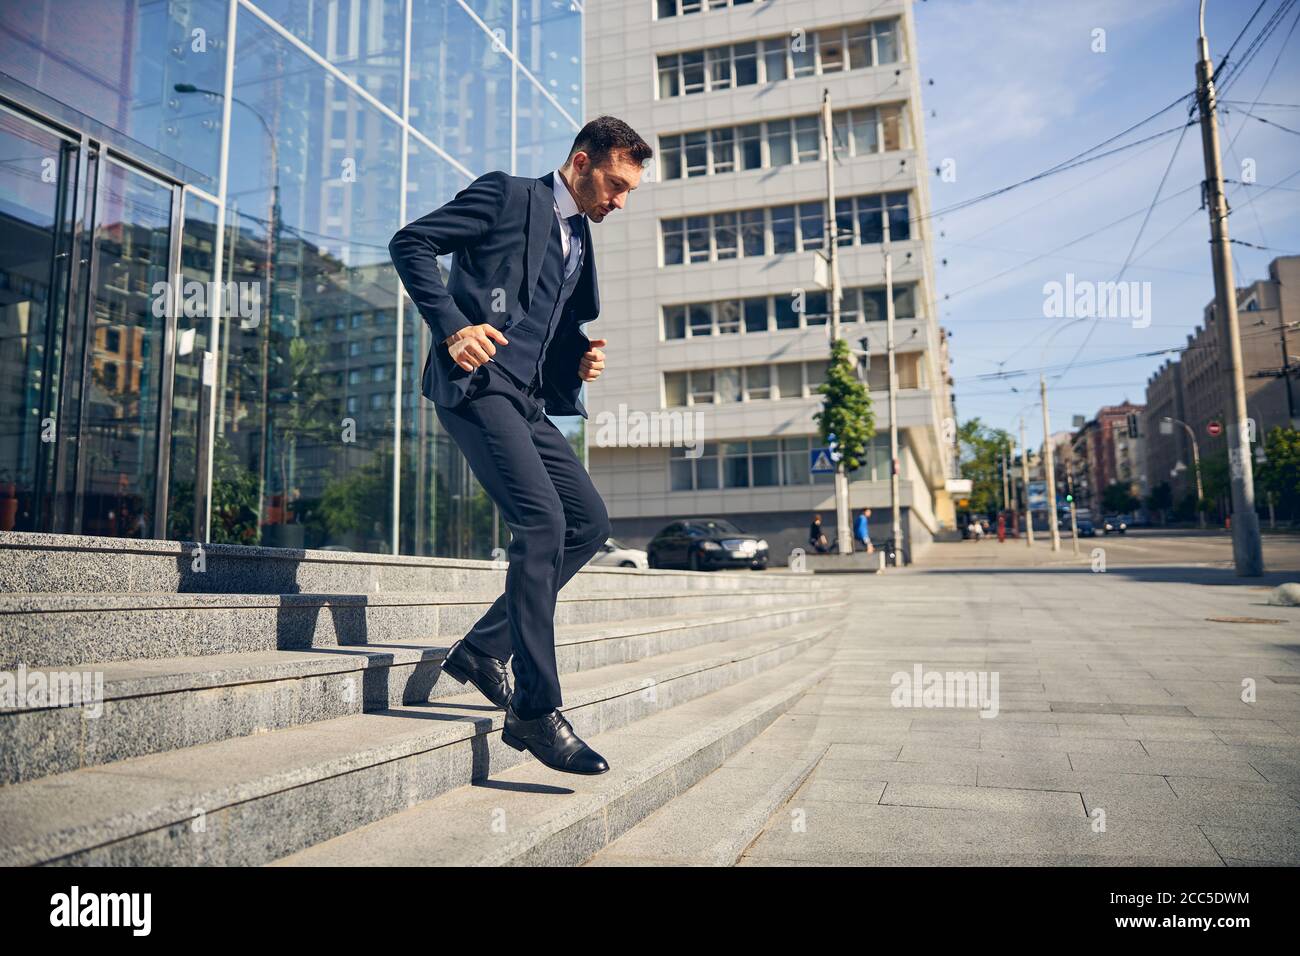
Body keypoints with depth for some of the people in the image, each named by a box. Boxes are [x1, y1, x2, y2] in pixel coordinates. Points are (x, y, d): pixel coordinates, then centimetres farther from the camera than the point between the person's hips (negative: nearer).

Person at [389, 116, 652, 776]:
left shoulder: (581, 240, 24)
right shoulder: (505, 195, 2)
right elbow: (410, 243, -4)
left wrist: (582, 357, 9)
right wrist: (452, 325, -16)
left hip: (526, 399, 9)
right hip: (475, 380, -9)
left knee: (590, 521, 2)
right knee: (542, 520, -21)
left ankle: (484, 648, 11)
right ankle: (536, 710, -14)